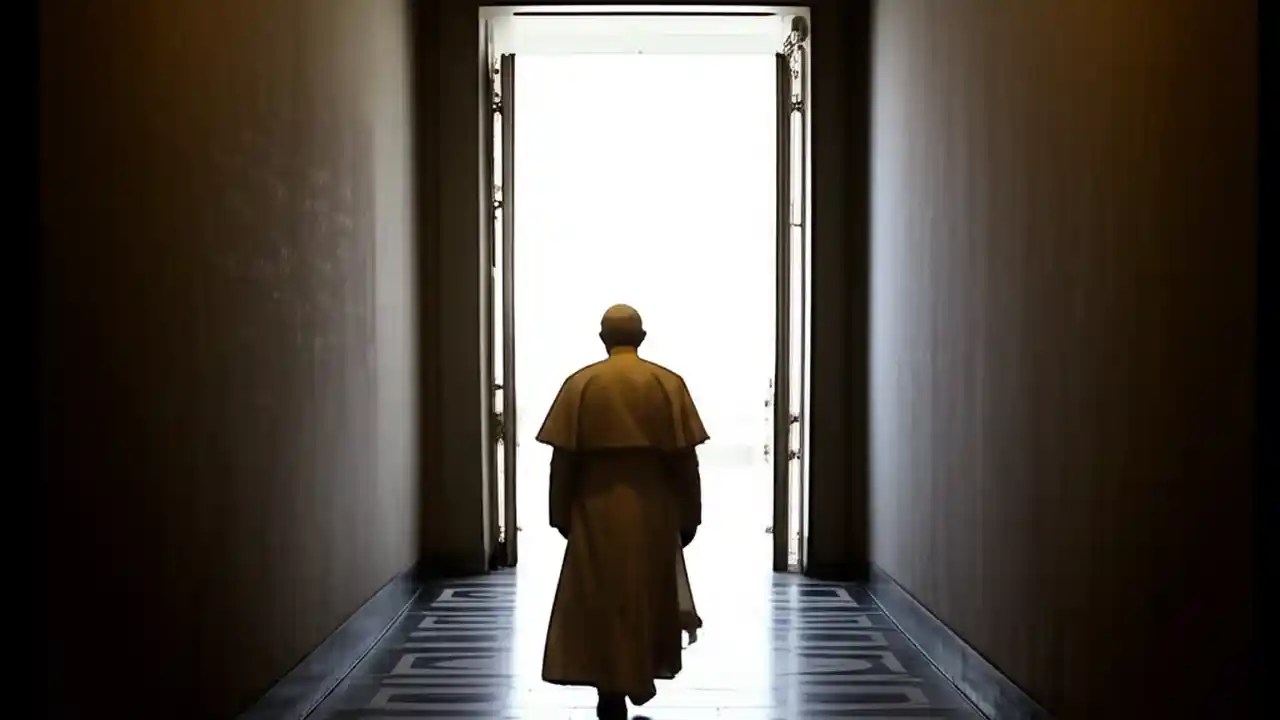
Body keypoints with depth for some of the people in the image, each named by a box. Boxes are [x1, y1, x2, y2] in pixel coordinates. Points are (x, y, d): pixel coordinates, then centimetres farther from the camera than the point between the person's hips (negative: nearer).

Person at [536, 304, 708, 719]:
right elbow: (685, 458, -4)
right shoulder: (668, 383, -3)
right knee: (649, 594, 18)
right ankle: (642, 679, 31)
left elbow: (563, 457, -5)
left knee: (602, 601, 6)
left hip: (597, 511, -1)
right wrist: (690, 515, 4)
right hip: (653, 510, 1)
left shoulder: (580, 384, -4)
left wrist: (561, 515, 5)